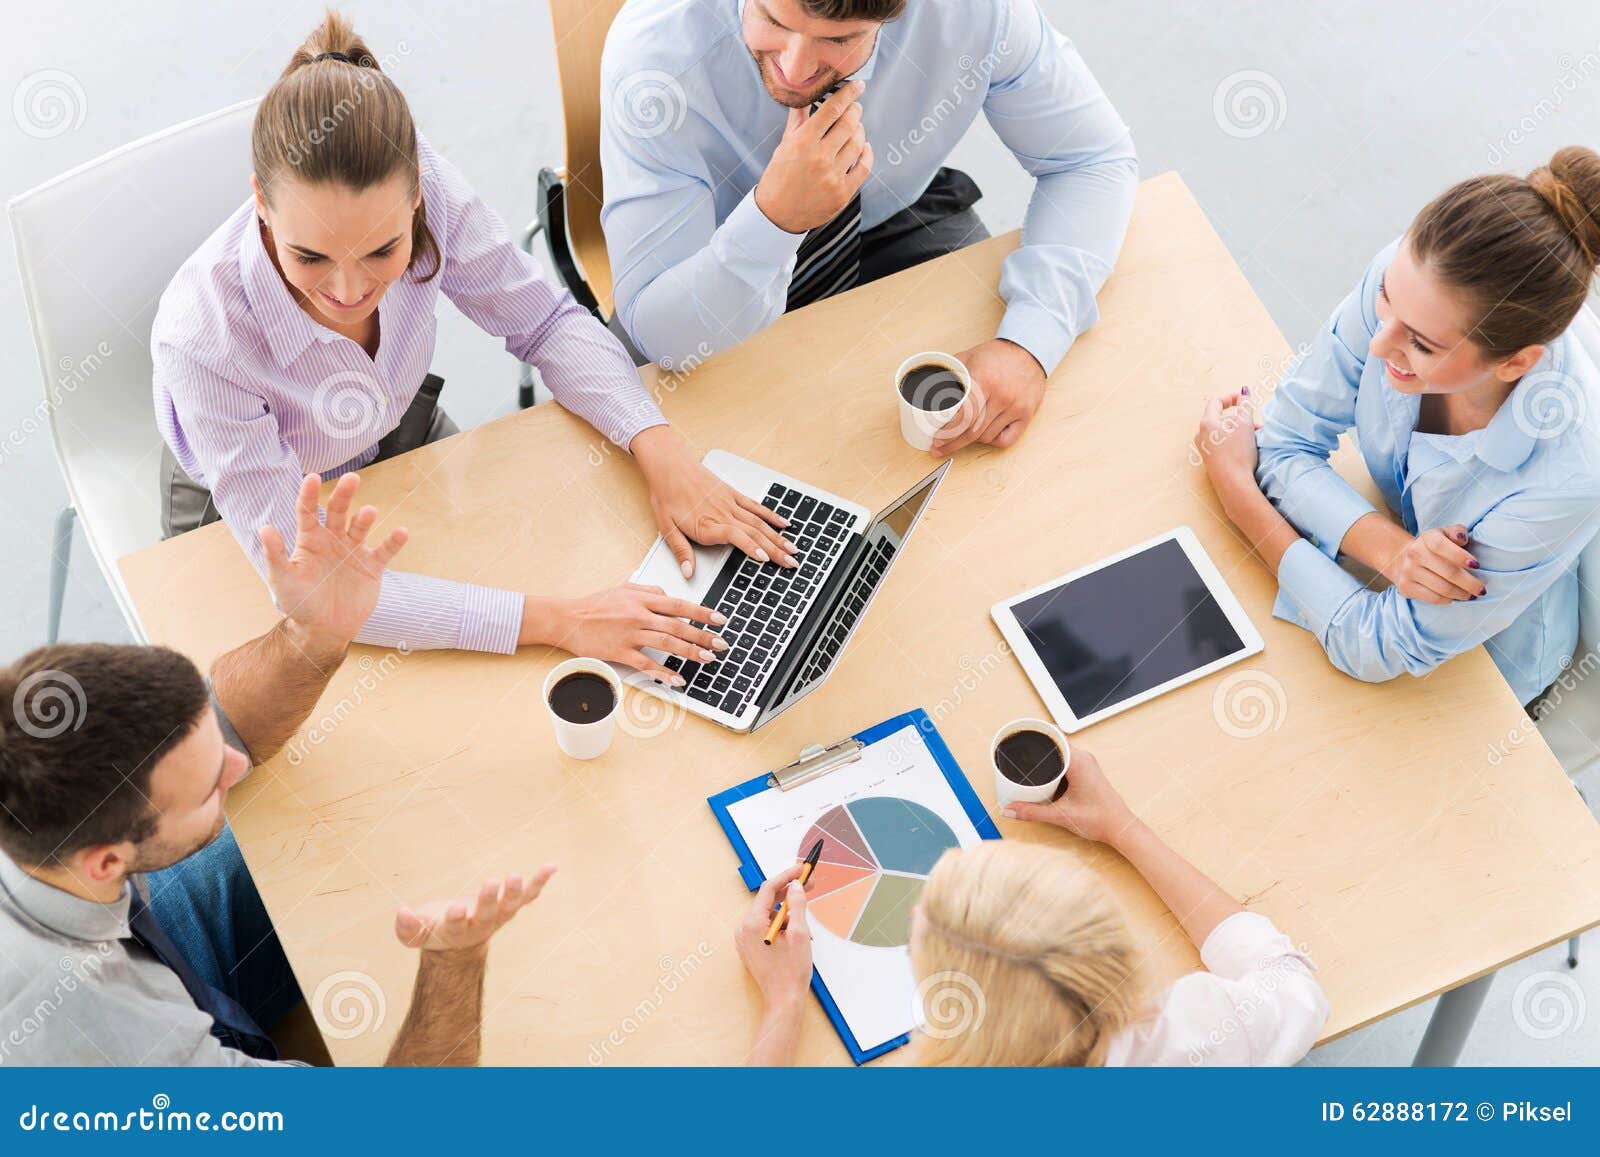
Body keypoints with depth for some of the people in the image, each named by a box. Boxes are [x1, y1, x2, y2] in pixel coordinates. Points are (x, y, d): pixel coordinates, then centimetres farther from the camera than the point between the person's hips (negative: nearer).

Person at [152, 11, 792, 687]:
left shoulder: (419, 183, -31)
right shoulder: (203, 336, -41)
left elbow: (547, 325, -13)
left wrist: (661, 452, -29)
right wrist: (556, 621, -41)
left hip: (400, 439, 4)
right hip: (243, 513, -3)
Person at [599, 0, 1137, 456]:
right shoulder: (652, 50, -34)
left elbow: (1097, 161, -16)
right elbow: (658, 336, -30)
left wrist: (1030, 344, -32)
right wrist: (774, 217, -48)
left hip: (901, 226, 4)